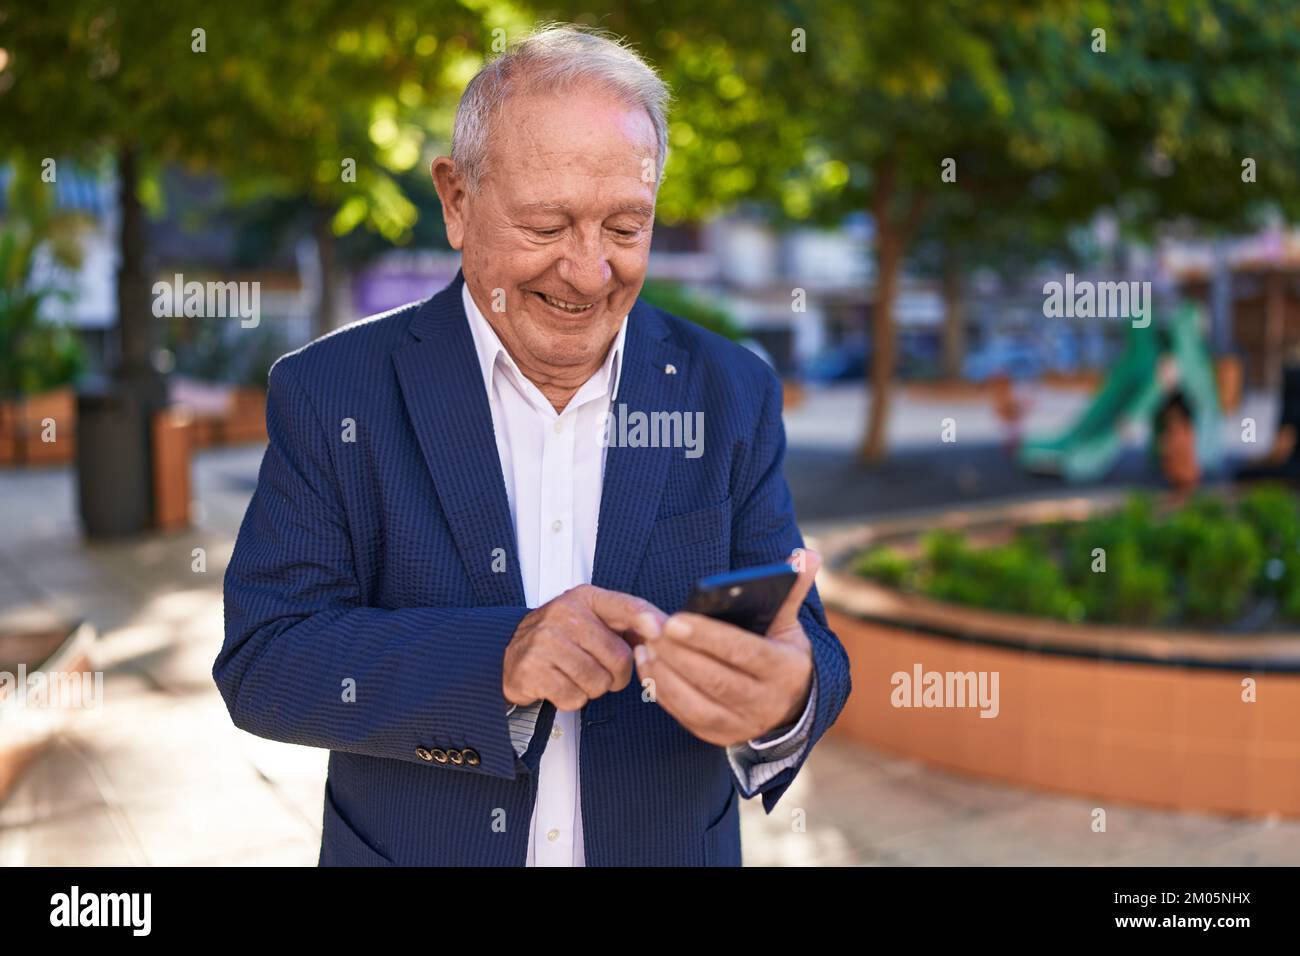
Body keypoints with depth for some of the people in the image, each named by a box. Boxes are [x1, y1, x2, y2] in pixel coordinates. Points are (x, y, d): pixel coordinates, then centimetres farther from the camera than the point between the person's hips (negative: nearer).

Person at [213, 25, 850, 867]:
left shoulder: (730, 395, -6)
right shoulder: (333, 392, -11)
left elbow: (806, 650, -9)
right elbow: (260, 664, -16)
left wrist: (785, 703, -32)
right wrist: (498, 661, -30)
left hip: (671, 847, 1)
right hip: (408, 848, -1)